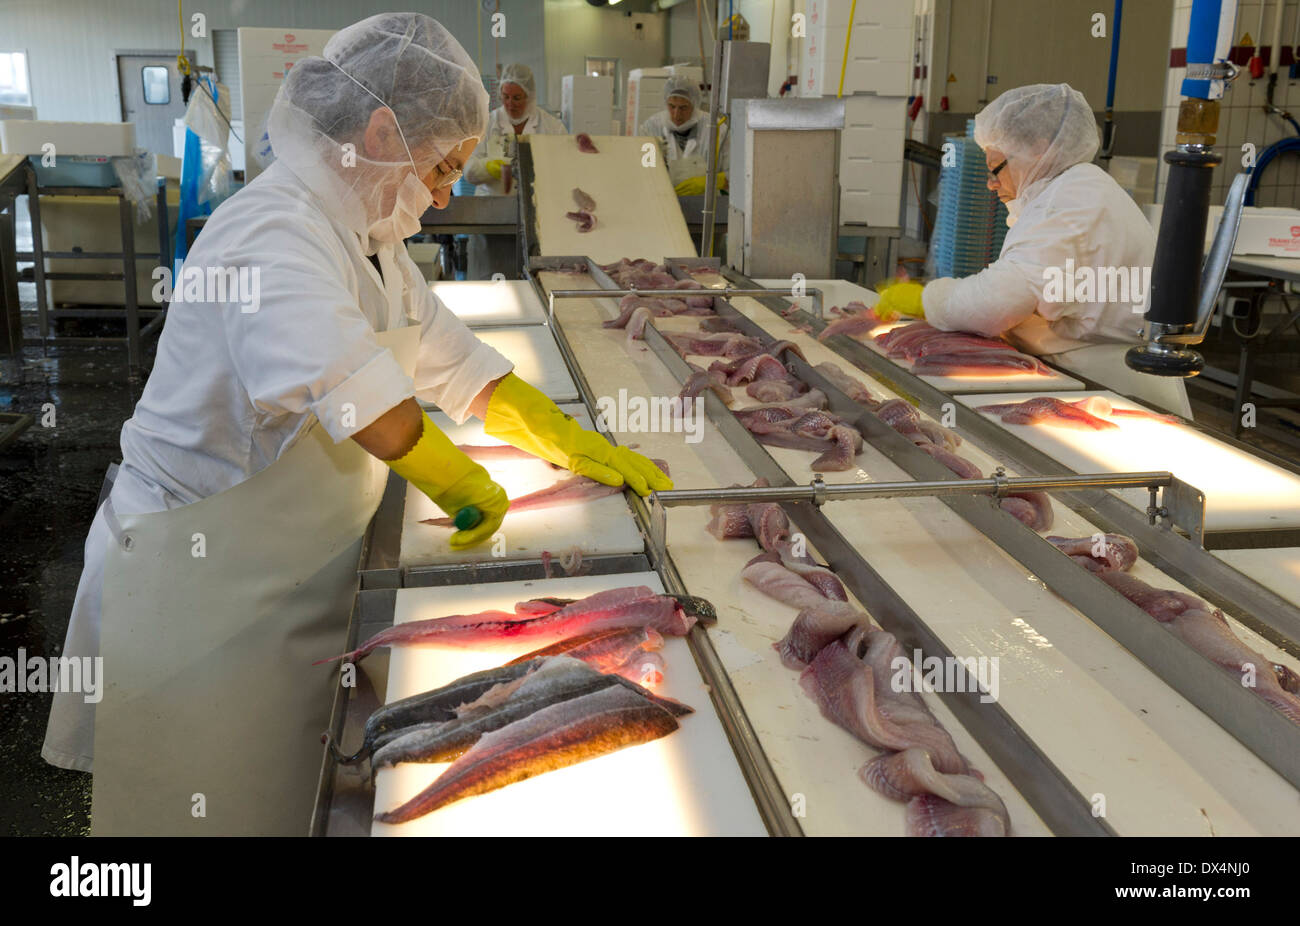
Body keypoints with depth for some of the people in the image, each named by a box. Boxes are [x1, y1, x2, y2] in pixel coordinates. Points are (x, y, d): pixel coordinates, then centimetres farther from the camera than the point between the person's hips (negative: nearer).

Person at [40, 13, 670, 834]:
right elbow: (343, 379, -39)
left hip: (288, 597, 9)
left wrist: (576, 446, 4)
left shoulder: (371, 242, 10)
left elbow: (455, 363, 13)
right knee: (217, 811, 7)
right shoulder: (275, 232, -23)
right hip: (197, 590, -9)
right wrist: (460, 482, -25)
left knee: (294, 801, 17)